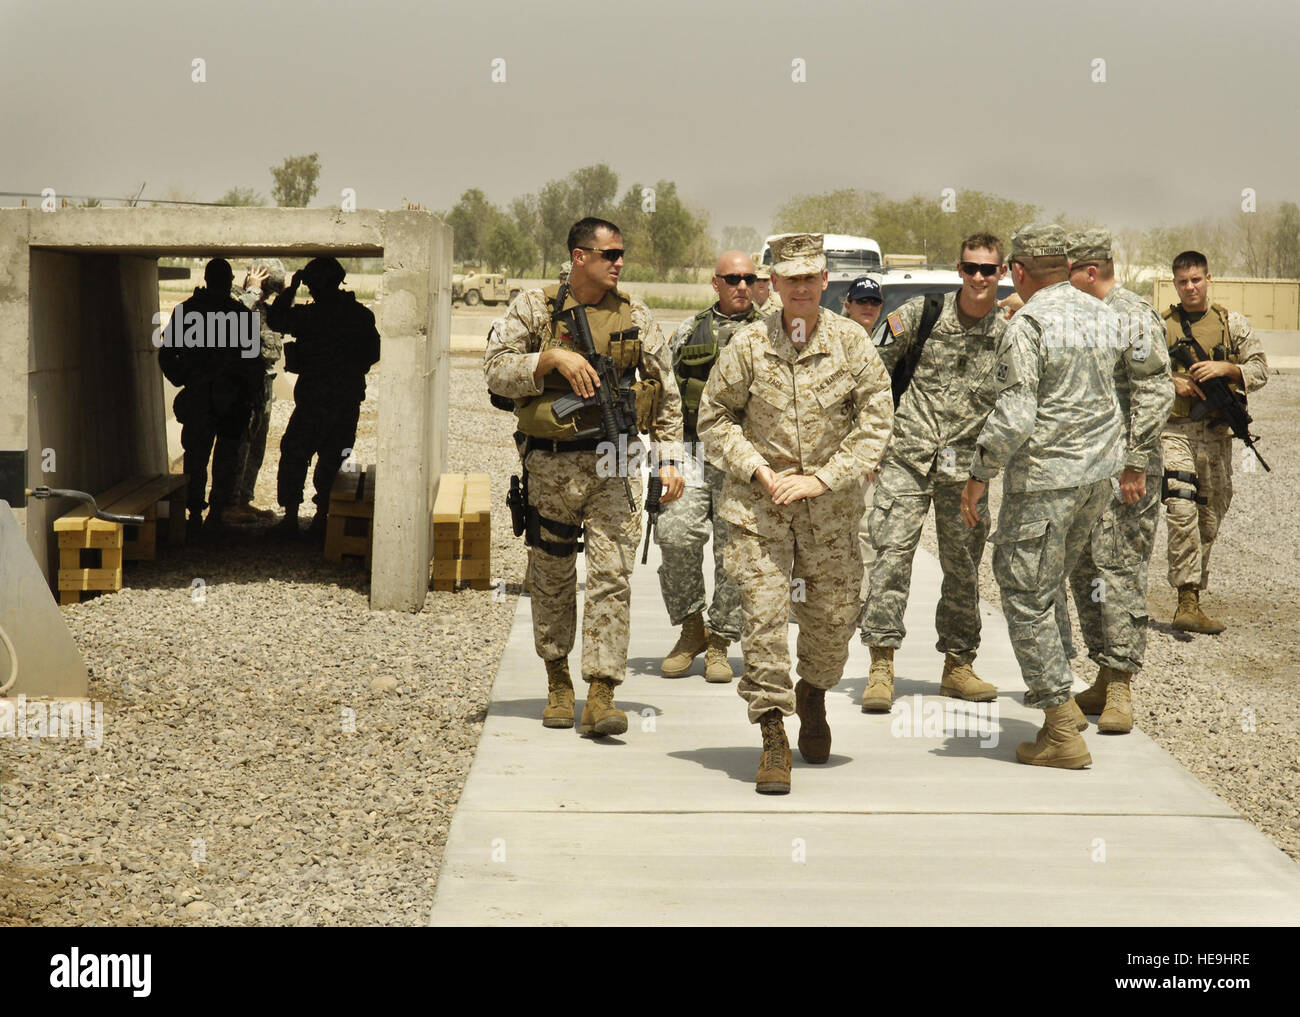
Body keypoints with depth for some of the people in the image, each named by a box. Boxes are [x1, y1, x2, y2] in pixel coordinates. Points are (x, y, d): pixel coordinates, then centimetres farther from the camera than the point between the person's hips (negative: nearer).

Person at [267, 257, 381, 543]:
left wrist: (291, 288, 8)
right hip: (349, 397, 4)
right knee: (332, 459, 12)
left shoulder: (310, 315, -13)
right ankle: (322, 518, 12)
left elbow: (275, 319, 1)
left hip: (314, 397, -4)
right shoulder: (362, 315, 1)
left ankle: (291, 517, 7)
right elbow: (374, 353, 10)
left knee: (294, 455, 9)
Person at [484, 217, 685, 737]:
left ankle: (601, 695, -11)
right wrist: (553, 357, -19)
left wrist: (669, 458, 3)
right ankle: (558, 681, 28)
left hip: (614, 464, 1)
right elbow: (496, 370, -6)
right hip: (551, 465, -1)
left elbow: (666, 391, 9)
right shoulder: (534, 308, 0)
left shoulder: (634, 315, 6)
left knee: (612, 573, -9)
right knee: (551, 578, 9)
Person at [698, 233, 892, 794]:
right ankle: (773, 739, -6)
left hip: (830, 503, 1)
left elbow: (876, 420, -3)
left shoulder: (852, 343, -4)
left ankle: (813, 695, 41)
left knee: (833, 613, 9)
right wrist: (759, 472, -10)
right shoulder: (748, 344, -5)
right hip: (758, 502, -1)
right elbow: (715, 417, 3)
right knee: (763, 612, -10)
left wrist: (823, 478, -11)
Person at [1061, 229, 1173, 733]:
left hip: (1123, 468, -9)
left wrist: (1135, 462, -21)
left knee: (1119, 569, -9)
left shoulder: (1133, 316, -12)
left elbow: (1155, 393, -18)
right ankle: (1104, 679, 18)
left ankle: (1120, 690, -8)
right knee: (1085, 570, 10)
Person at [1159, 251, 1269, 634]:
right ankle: (1188, 602, -20)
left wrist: (1224, 368, -12)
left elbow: (1259, 370, 5)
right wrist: (1172, 382, -7)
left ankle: (1192, 597, 21)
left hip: (1217, 433, 3)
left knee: (1209, 519, 8)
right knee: (1182, 512, -18)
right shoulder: (1159, 326, 6)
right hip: (1174, 430, -3)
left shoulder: (1233, 323, 9)